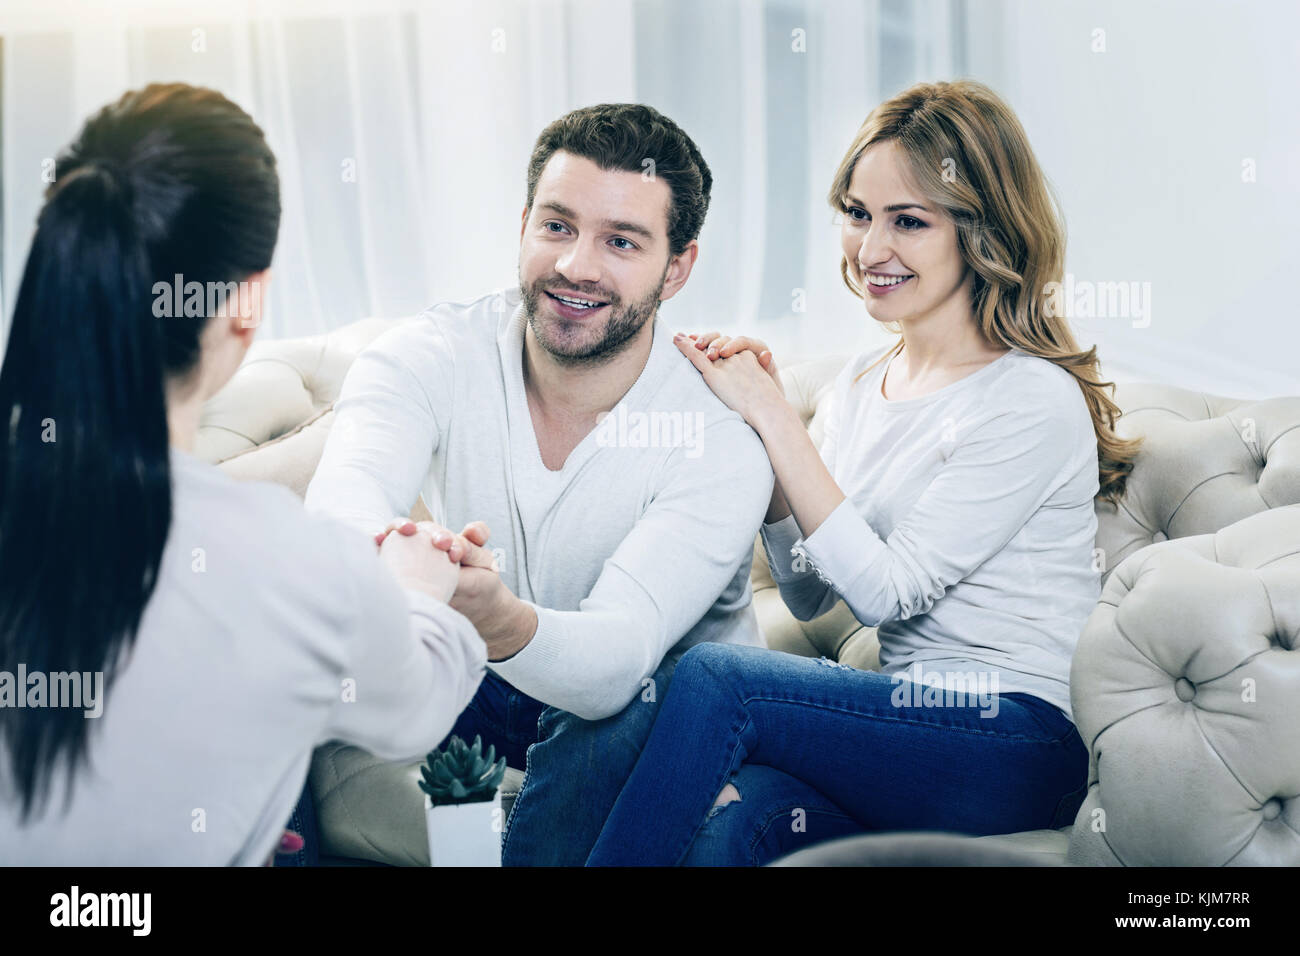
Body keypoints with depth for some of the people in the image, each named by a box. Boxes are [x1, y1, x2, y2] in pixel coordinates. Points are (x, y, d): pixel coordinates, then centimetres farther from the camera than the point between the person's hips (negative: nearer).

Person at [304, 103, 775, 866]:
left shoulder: (720, 438, -24)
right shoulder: (435, 354, -15)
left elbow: (615, 661, -35)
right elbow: (344, 495, -36)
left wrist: (499, 619, -59)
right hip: (479, 680, 3)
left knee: (647, 701, -37)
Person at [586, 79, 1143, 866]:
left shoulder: (1036, 402, -11)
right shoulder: (860, 386, 12)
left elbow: (885, 591, -16)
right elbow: (810, 598, 12)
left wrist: (773, 416, -17)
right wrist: (759, 431, -1)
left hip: (1015, 748, -5)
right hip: (907, 722, 6)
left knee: (715, 676, -24)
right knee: (732, 825, -29)